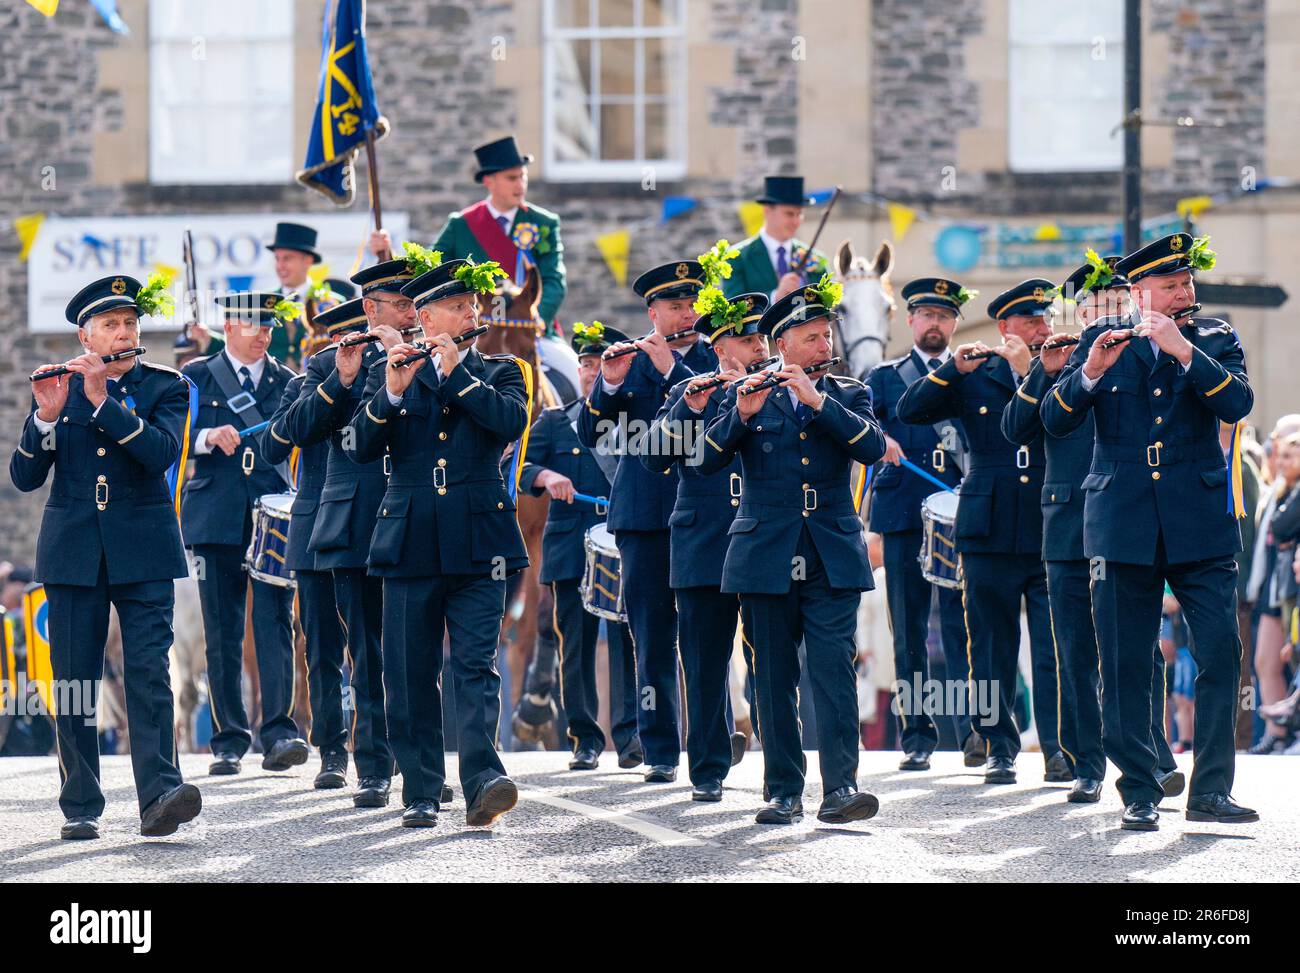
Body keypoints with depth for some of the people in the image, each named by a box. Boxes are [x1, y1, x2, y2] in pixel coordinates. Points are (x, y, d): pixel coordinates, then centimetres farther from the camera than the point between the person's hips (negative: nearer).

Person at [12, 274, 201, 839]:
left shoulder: (165, 387, 5)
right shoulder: (57, 387, 9)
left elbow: (163, 453, -14)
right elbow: (24, 477, 2)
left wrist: (103, 399, -18)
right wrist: (47, 416, -14)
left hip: (143, 551, -2)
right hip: (72, 553, 2)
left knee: (150, 673, -13)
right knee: (73, 682, 2)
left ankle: (160, 794, -22)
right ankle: (80, 808, 7)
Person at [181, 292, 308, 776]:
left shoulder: (288, 383, 13)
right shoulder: (197, 377, 10)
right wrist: (207, 438, -16)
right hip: (216, 520, 0)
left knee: (275, 624, -11)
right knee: (222, 635, 2)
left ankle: (279, 734, -16)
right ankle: (229, 742, 7)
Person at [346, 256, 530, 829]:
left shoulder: (499, 373, 12)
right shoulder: (387, 373, 12)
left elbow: (513, 421, -9)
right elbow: (361, 448, 0)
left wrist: (457, 373, -11)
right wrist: (391, 394, -15)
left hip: (476, 542, -1)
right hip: (410, 540, 1)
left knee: (476, 664, -12)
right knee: (411, 673, 2)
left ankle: (483, 783, -23)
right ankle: (420, 792, 7)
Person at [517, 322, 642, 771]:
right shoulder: (554, 422, 15)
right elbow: (515, 467, 5)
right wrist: (545, 476, -14)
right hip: (570, 549, 2)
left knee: (626, 638, -11)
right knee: (575, 645, 3)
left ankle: (629, 734, -11)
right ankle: (585, 739, 10)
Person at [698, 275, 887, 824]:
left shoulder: (848, 396, 11)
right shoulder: (747, 395, 9)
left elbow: (872, 448, -8)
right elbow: (708, 461, -2)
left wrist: (816, 398, -16)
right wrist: (741, 413, -18)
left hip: (832, 557, 0)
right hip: (766, 556, 0)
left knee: (834, 666, -12)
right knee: (774, 677, 2)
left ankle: (841, 787, -18)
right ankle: (784, 793, 7)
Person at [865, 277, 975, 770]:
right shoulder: (884, 376, 16)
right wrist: (878, 439, -19)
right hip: (904, 512, 1)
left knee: (962, 618, -10)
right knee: (909, 626, 1)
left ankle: (972, 727, -15)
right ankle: (917, 736, 4)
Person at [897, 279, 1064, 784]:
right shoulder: (974, 379, 9)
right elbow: (908, 411, 2)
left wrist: (1030, 372, -11)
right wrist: (953, 369, -9)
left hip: (1050, 532, 0)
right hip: (991, 530, 1)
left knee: (1055, 646, -7)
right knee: (992, 646, 4)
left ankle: (1057, 749, -5)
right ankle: (1000, 747, 11)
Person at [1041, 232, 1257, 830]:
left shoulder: (1214, 340, 9)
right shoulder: (1103, 342, 8)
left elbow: (1237, 403, -9)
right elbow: (1055, 420, 0)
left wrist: (1183, 350, -17)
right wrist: (1090, 372, -17)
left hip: (1199, 523, 0)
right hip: (1124, 525, 0)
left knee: (1221, 652, -8)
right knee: (1125, 667, 1)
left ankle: (1211, 790, -2)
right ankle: (1139, 794, 8)